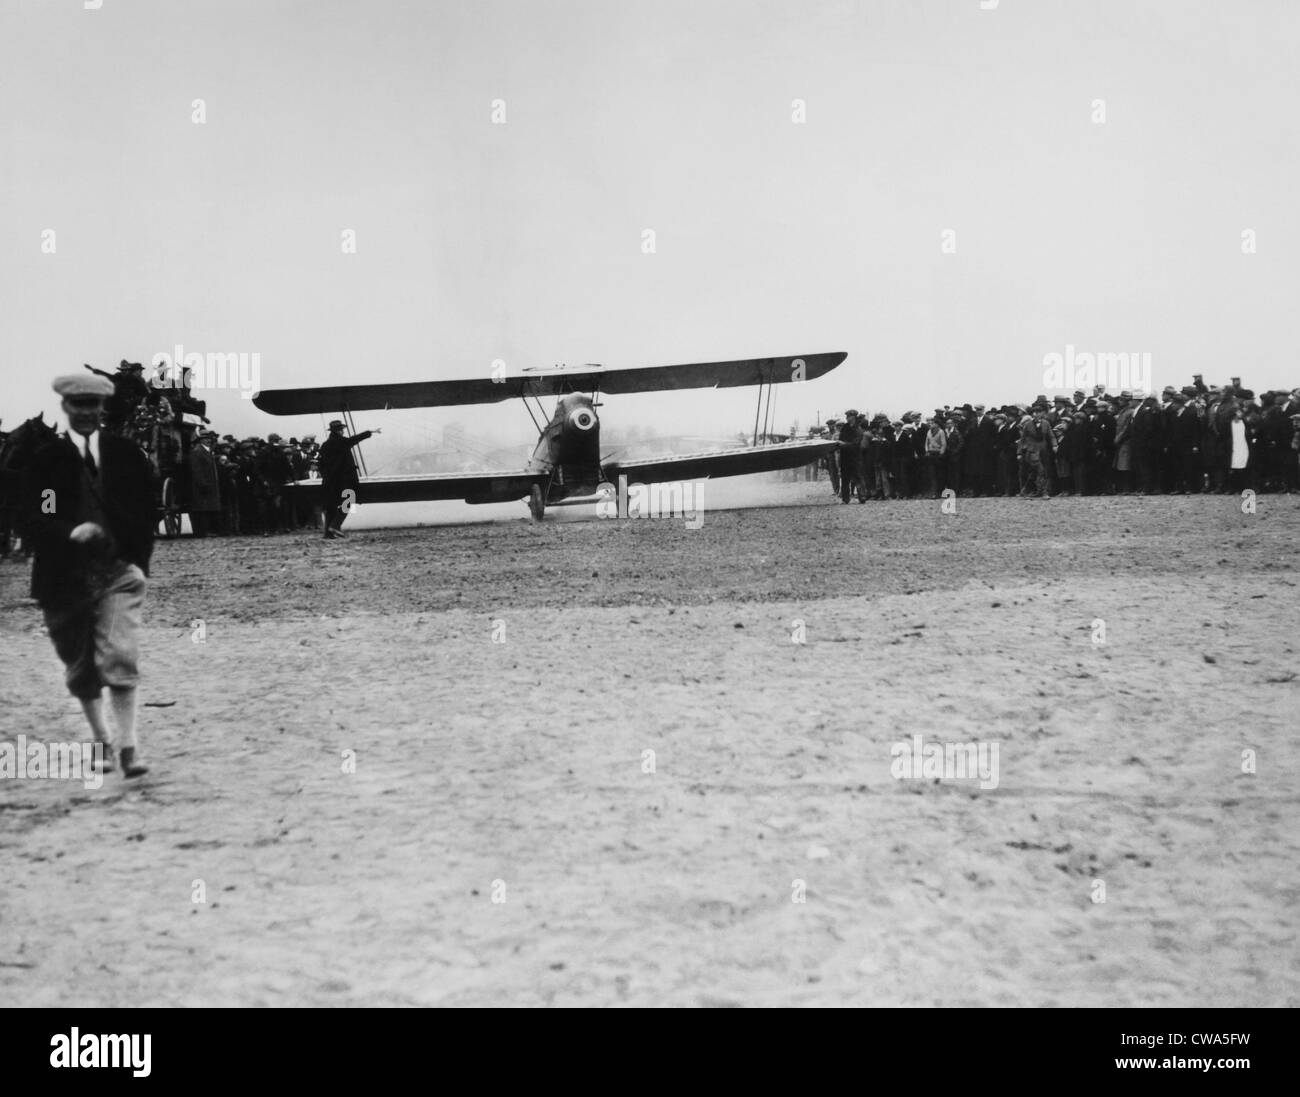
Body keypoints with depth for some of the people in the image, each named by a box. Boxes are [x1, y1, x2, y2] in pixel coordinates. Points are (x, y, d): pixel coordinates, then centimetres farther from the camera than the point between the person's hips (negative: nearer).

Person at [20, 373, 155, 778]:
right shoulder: (45, 461, 1)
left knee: (120, 660, -13)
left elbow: (149, 511, 10)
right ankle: (101, 742, 31)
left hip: (119, 573, -1)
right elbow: (32, 522, -4)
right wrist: (71, 532, -22)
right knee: (81, 670, 12)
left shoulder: (128, 454, 5)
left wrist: (138, 562, 1)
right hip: (66, 578, 1)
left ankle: (127, 748, -10)